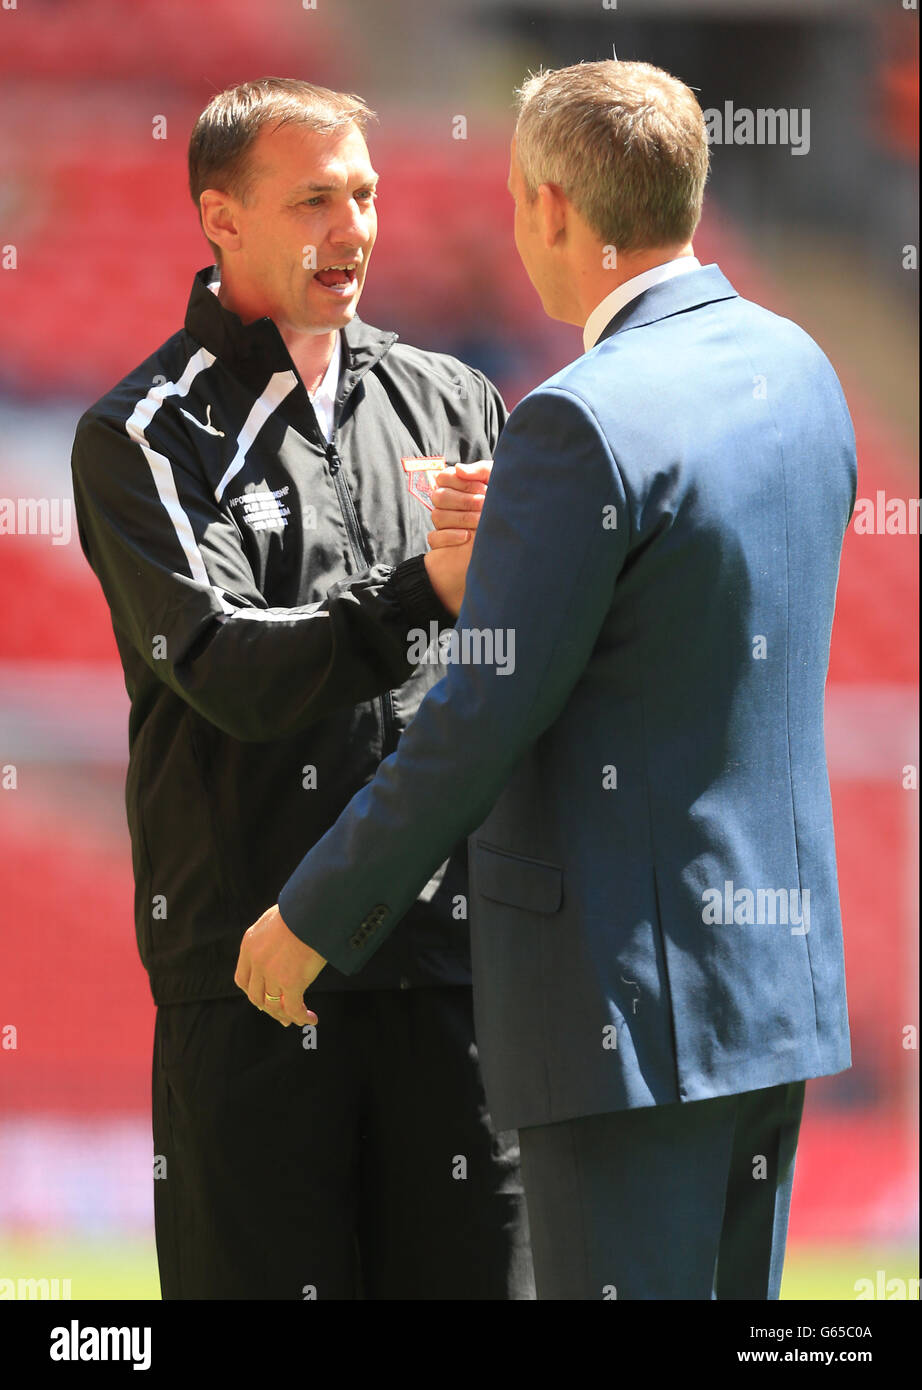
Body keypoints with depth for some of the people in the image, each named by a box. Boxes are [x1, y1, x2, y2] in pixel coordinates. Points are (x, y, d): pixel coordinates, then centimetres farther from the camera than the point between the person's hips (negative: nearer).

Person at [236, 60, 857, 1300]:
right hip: (779, 963, 9)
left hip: (631, 984, -9)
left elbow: (480, 723, -17)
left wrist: (312, 919, -7)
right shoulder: (796, 371, 8)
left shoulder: (585, 425, -19)